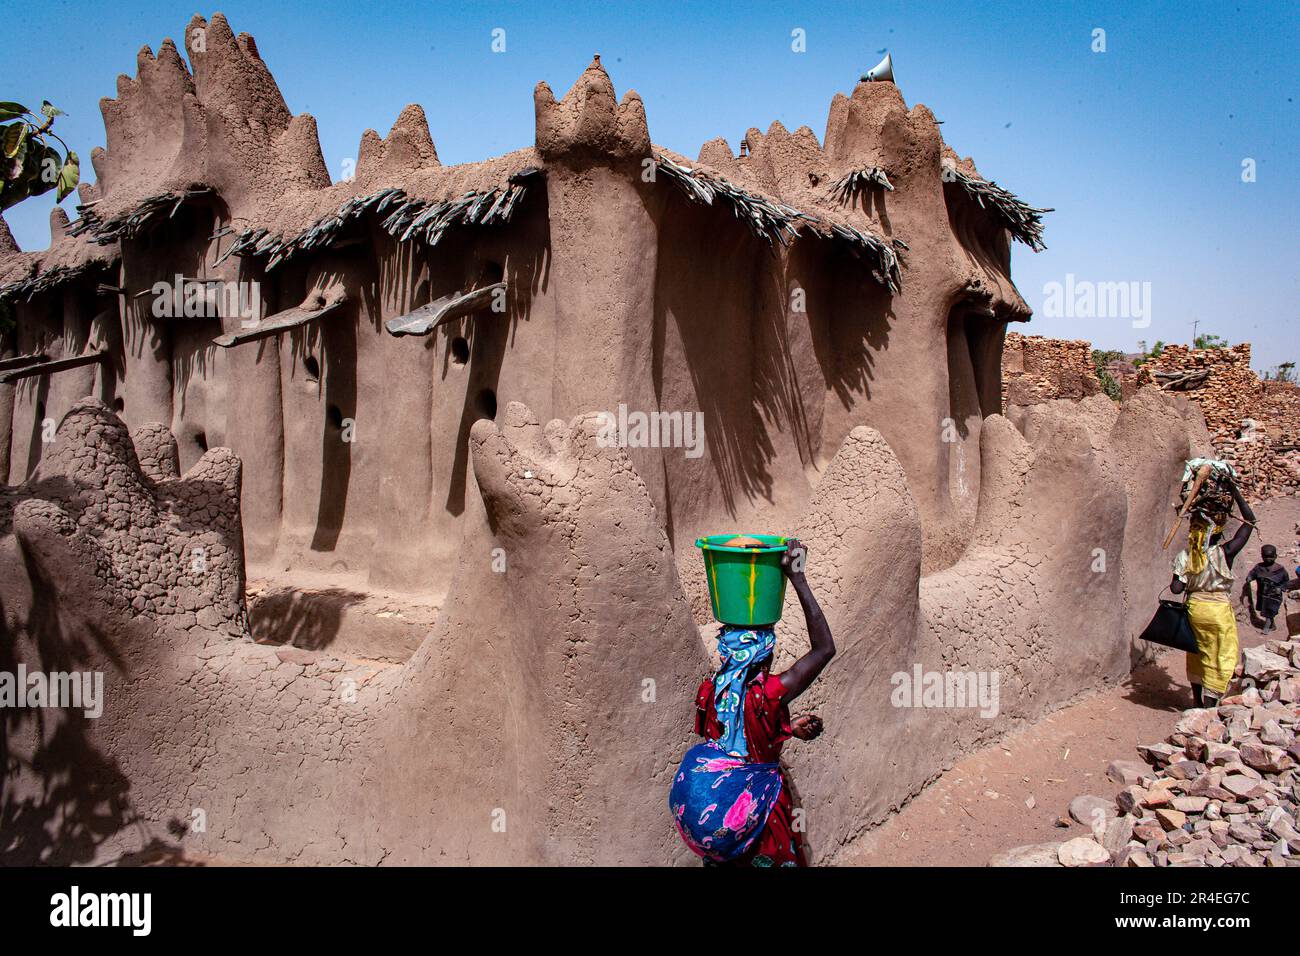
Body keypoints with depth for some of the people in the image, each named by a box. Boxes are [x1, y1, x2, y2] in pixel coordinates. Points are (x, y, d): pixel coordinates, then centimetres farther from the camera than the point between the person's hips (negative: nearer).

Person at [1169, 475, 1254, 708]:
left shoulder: (1185, 556, -7)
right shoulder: (1224, 553, -14)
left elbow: (1176, 588, -11)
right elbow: (1250, 520, -5)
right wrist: (1235, 491, -4)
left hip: (1194, 607, 4)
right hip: (1219, 610, -4)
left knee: (1198, 654, 19)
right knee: (1221, 658, 6)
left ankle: (1198, 701, 31)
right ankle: (1209, 705, 4)